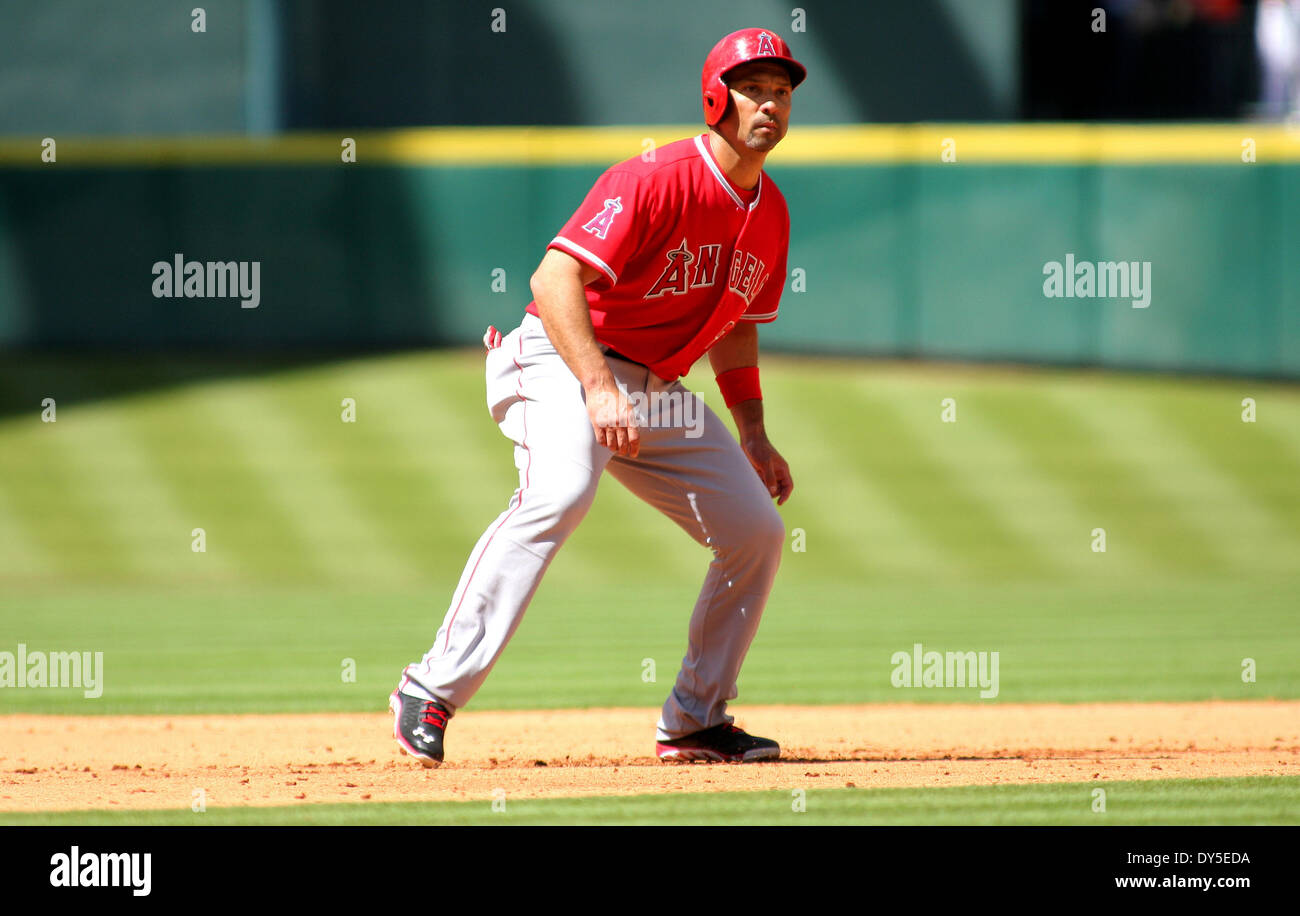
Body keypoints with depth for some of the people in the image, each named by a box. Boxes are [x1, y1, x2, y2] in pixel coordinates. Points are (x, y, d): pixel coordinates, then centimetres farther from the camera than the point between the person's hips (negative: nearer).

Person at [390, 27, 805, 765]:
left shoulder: (769, 213, 7)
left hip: (658, 392, 9)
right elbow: (556, 276, -27)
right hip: (562, 363, -9)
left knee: (758, 532, 4)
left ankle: (697, 719, 16)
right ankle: (434, 690, -36)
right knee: (559, 492, -35)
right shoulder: (657, 180, -19)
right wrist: (600, 389, -36)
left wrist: (753, 435, 13)